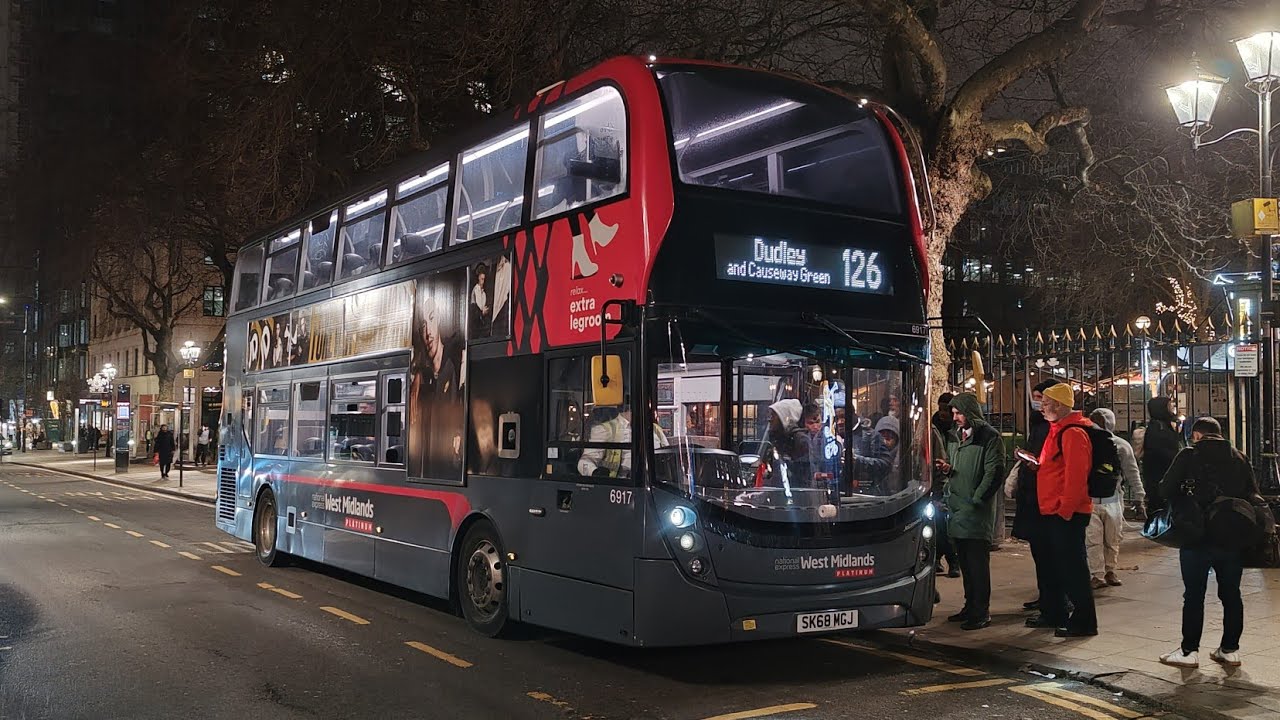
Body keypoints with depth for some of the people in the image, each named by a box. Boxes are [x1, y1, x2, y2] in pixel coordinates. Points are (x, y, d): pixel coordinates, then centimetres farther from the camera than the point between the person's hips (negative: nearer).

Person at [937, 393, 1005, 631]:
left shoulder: (989, 437, -8)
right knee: (965, 562, 14)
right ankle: (970, 606, 23)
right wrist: (946, 468, 2)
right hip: (956, 508, 8)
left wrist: (976, 500, -15)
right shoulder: (953, 436, 16)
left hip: (977, 510, -8)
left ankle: (981, 612, 1)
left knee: (977, 562, -5)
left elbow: (995, 472, -13)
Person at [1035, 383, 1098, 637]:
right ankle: (1053, 614, 28)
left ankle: (1084, 621, 3)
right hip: (1054, 511, 10)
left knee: (1072, 567, -4)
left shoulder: (1073, 433, -17)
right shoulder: (1058, 430, 16)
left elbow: (1076, 475, -23)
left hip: (1067, 513, -10)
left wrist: (1065, 509, -22)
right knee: (1055, 565, 17)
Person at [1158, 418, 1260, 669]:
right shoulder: (1240, 458, 8)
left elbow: (1166, 490, -8)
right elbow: (1253, 496, 7)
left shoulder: (1189, 456, -6)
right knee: (1231, 595, 13)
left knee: (1194, 596, 2)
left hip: (1197, 537, -4)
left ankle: (1189, 651, 5)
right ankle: (1230, 649, 19)